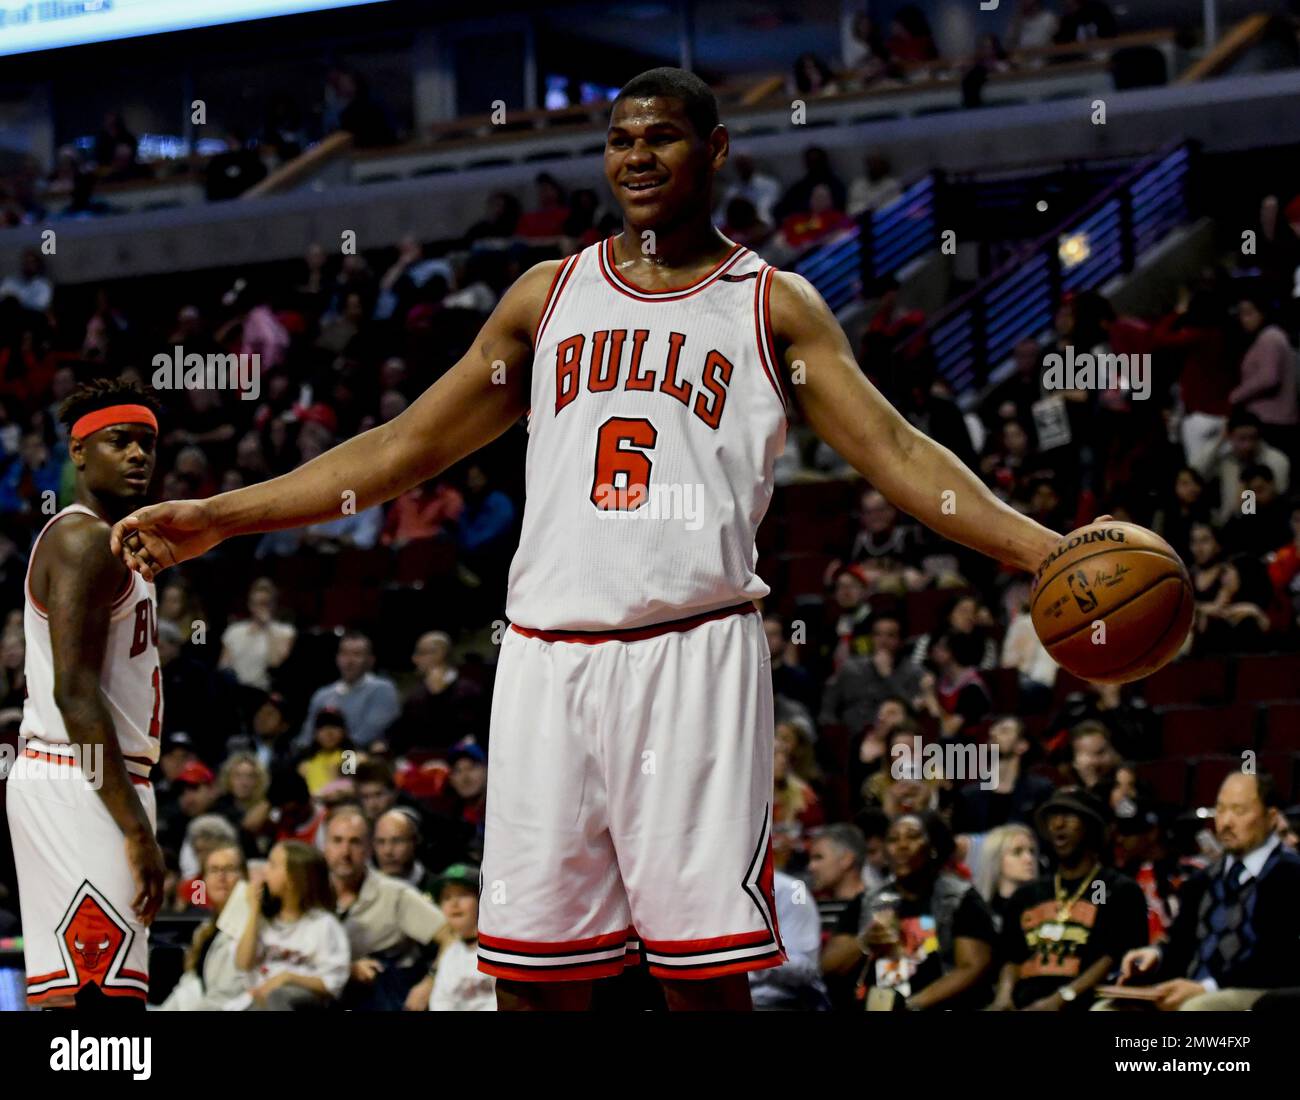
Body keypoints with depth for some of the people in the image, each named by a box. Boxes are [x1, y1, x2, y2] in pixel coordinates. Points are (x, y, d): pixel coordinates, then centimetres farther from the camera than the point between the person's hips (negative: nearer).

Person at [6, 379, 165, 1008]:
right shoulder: (85, 540, -12)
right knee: (97, 996, -16)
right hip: (80, 786, -11)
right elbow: (74, 694, -21)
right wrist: (136, 826, -23)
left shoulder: (111, 541, 21)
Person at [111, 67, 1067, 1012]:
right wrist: (219, 518, 14)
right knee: (532, 967, 2)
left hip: (695, 650, -3)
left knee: (704, 965, -7)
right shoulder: (549, 295, 17)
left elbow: (895, 451, 0)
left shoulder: (774, 305, 9)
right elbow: (406, 448, 19)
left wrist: (1042, 549, -16)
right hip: (550, 654, 3)